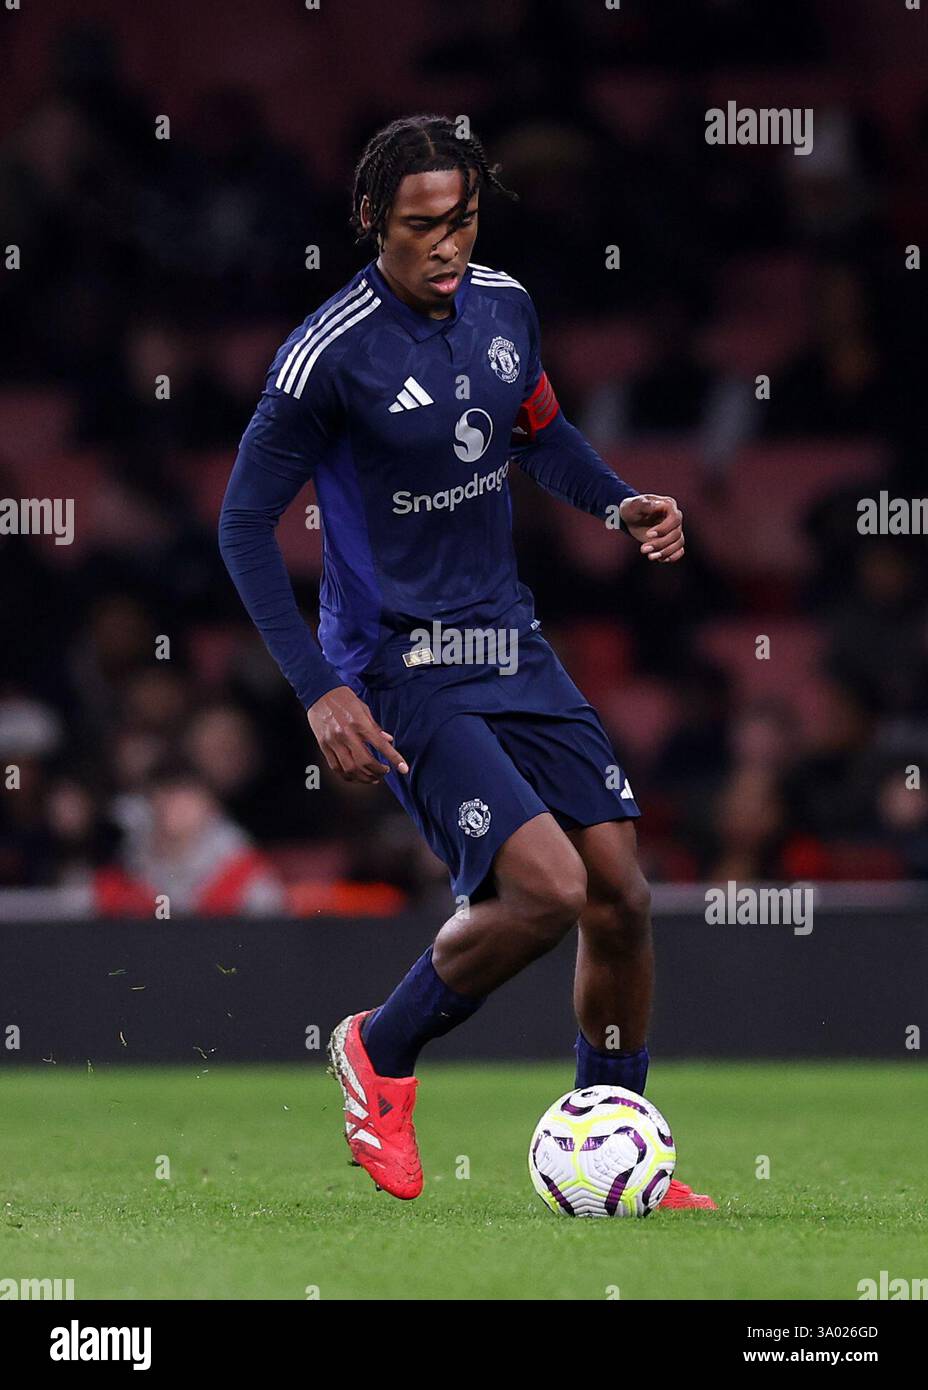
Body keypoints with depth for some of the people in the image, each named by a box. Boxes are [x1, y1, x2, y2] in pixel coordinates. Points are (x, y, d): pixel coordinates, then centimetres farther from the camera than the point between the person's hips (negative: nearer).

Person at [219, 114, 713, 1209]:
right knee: (545, 886, -20)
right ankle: (380, 1054, 6)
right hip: (401, 672, -7)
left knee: (620, 892, 1)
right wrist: (319, 693, -17)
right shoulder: (330, 354, -17)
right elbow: (245, 524, -12)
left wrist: (620, 505, 2)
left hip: (510, 644, 7)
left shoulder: (502, 304, 3)